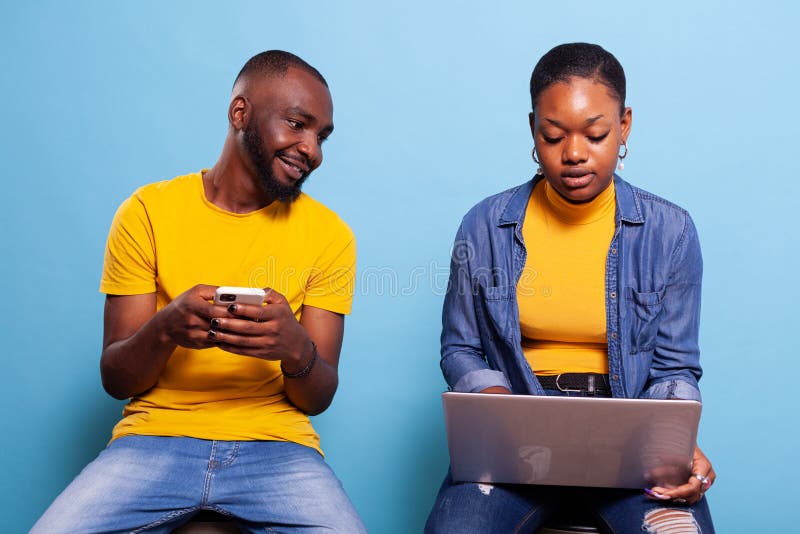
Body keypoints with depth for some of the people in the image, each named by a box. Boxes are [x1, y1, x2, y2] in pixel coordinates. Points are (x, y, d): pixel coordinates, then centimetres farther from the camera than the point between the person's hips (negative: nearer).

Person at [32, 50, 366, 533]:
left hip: (276, 444, 1)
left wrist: (297, 348, -20)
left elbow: (318, 399, 4)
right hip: (156, 434, 0)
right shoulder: (148, 212, 2)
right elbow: (115, 380, 3)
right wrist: (165, 328, -20)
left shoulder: (329, 234, 4)